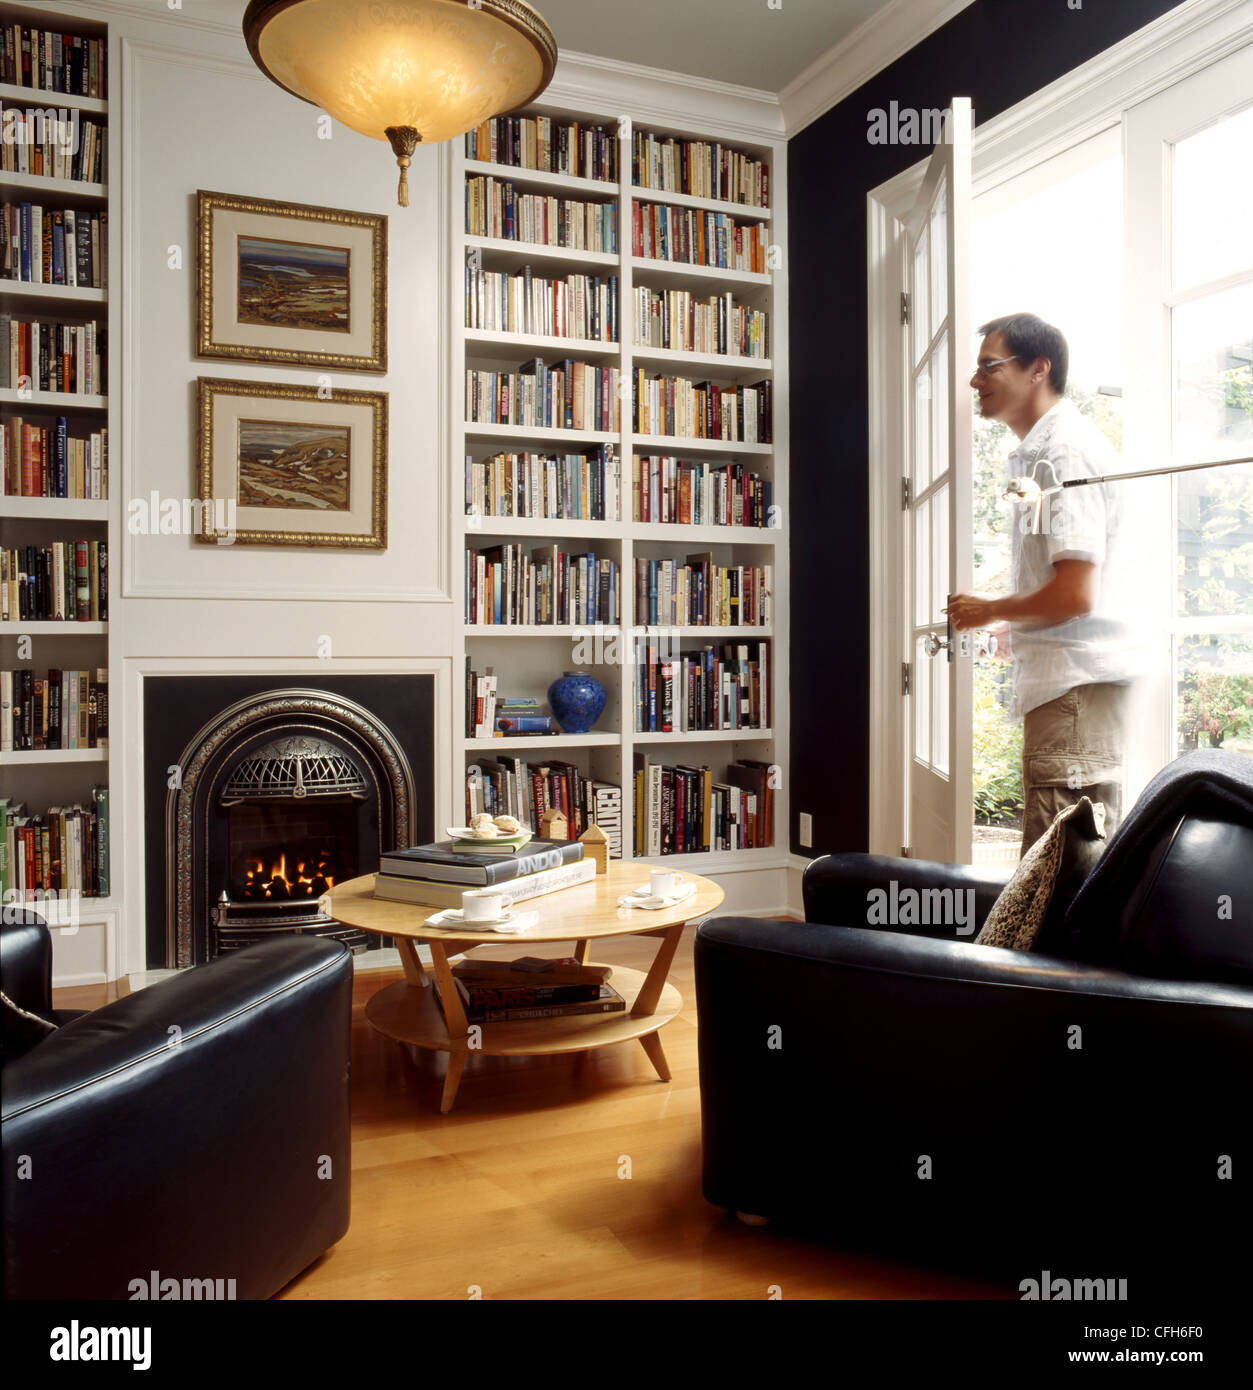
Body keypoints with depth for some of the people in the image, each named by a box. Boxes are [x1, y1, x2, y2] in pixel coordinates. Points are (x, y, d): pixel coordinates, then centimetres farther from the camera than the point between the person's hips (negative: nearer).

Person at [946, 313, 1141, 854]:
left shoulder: (1066, 451, -13)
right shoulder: (1041, 450, 19)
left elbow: (1074, 594, -20)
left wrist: (989, 611, -6)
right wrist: (1014, 626, 27)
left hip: (1076, 683, -11)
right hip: (1065, 676, 11)